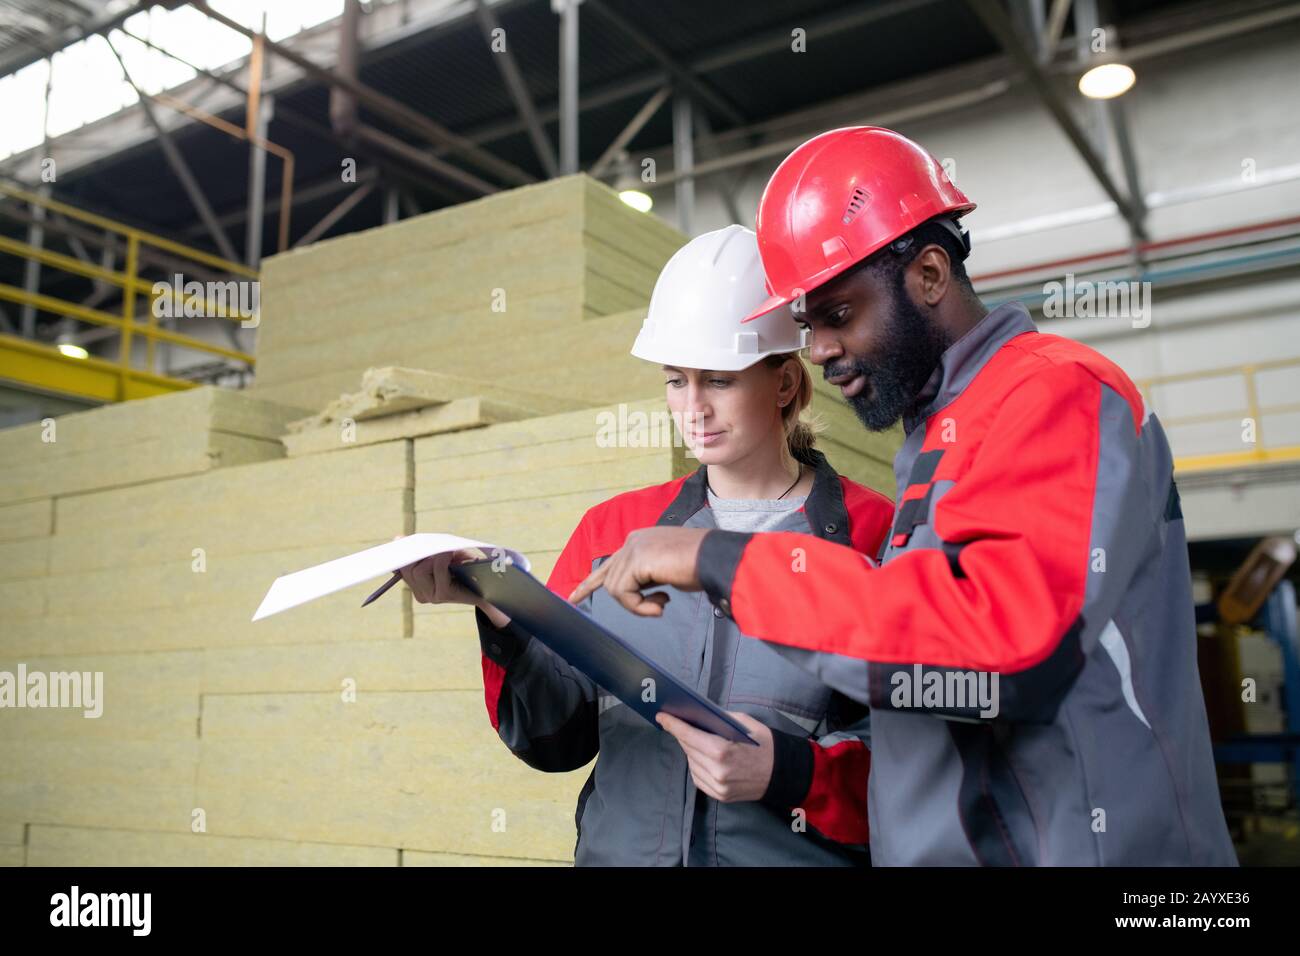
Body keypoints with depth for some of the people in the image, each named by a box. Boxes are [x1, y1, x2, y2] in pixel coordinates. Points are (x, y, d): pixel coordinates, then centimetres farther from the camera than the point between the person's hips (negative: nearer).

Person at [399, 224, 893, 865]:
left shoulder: (874, 534, -1)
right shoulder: (612, 529, 9)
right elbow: (560, 735, 6)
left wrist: (788, 772, -17)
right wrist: (504, 615, -9)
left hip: (797, 852, -2)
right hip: (620, 848, 3)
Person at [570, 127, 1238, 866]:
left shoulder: (1055, 393, -12)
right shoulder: (935, 443, 12)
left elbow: (1001, 635, -29)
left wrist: (723, 561, -24)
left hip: (1073, 847, -8)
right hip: (947, 845, 8)